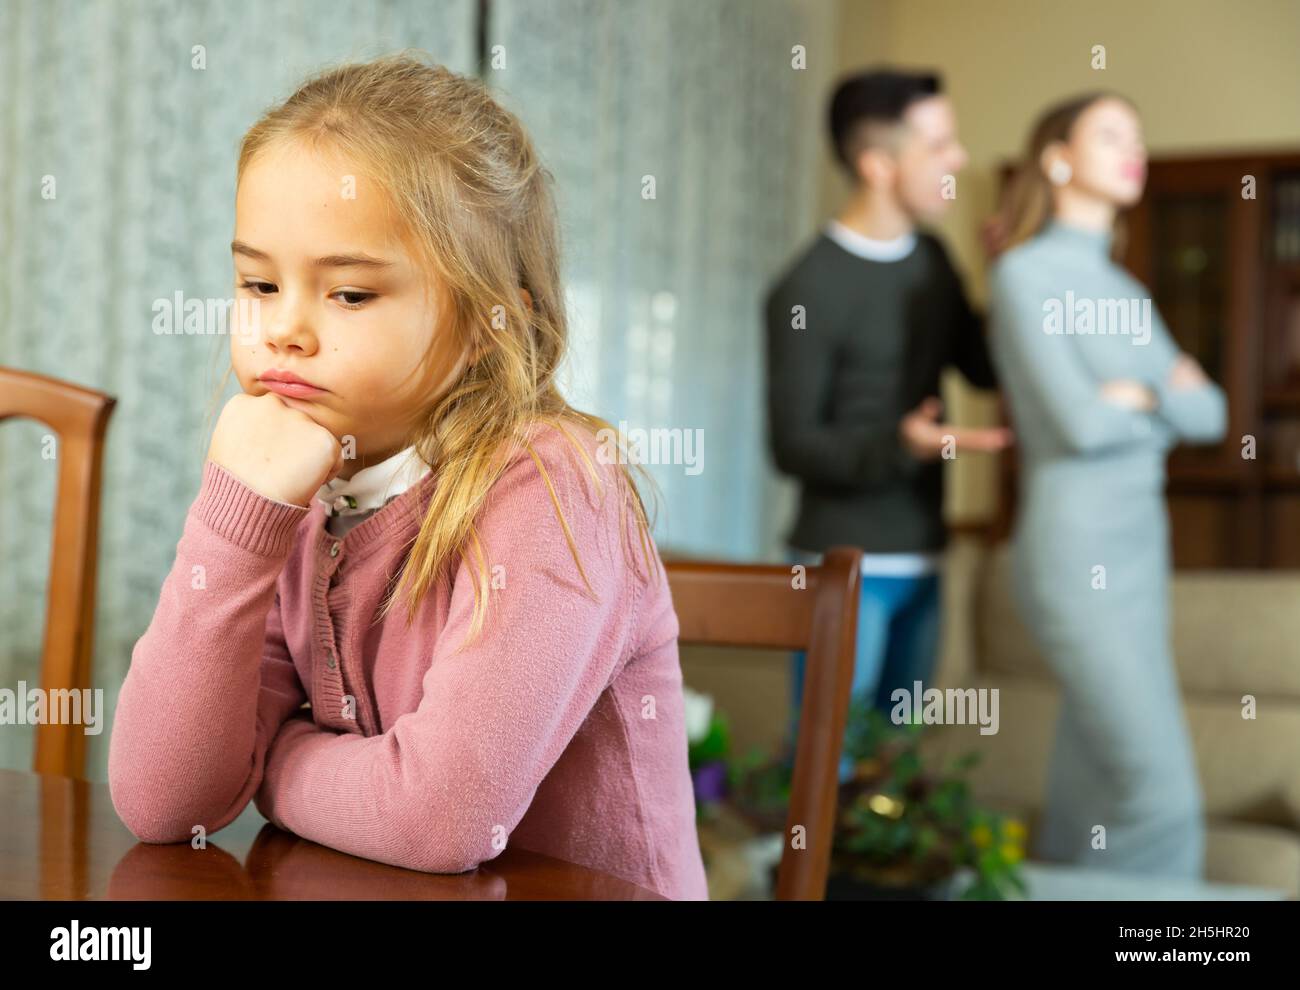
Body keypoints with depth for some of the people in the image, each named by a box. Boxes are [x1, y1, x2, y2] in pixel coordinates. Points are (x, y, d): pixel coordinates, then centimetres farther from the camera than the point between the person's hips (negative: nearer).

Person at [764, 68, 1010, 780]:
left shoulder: (930, 260, 8)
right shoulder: (807, 290, -13)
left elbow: (986, 368, 16)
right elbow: (792, 446, -13)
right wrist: (902, 445, -27)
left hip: (920, 560, 7)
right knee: (827, 763, -4)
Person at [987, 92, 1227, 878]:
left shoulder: (1121, 287, 17)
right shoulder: (1024, 273, -6)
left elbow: (1209, 414, 11)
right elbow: (1079, 422, -17)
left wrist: (1141, 394, -7)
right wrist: (1167, 402, 1)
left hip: (1137, 550, 8)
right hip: (1076, 554, -8)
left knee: (1092, 804, 9)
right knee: (1162, 797, -13)